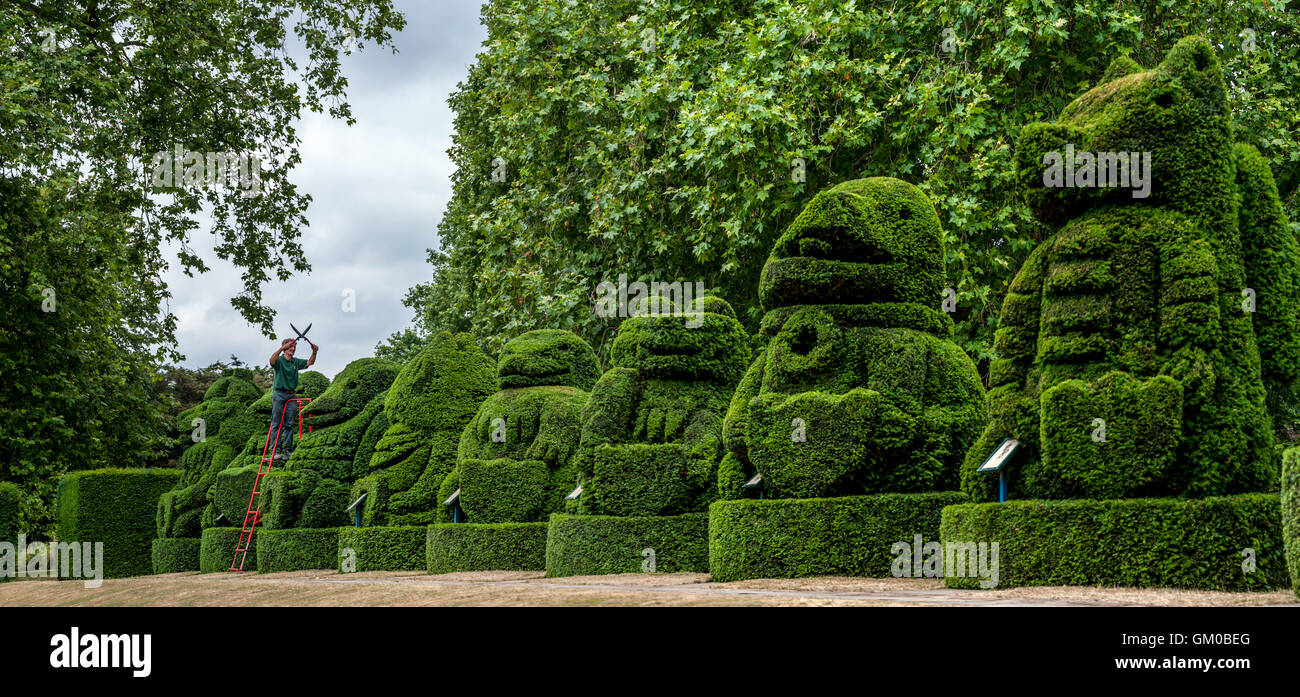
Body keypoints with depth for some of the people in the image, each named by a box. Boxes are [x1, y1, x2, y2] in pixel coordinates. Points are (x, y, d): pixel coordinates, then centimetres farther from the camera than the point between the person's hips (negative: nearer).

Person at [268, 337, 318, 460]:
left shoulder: (296, 362, 13)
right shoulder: (279, 360, -3)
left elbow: (310, 362, 9)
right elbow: (272, 360, -25)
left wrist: (314, 352, -10)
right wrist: (282, 348, -38)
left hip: (291, 395, 5)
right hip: (279, 395, -5)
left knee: (289, 424, 2)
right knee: (276, 424, -4)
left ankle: (287, 449, 4)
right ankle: (276, 450, -4)